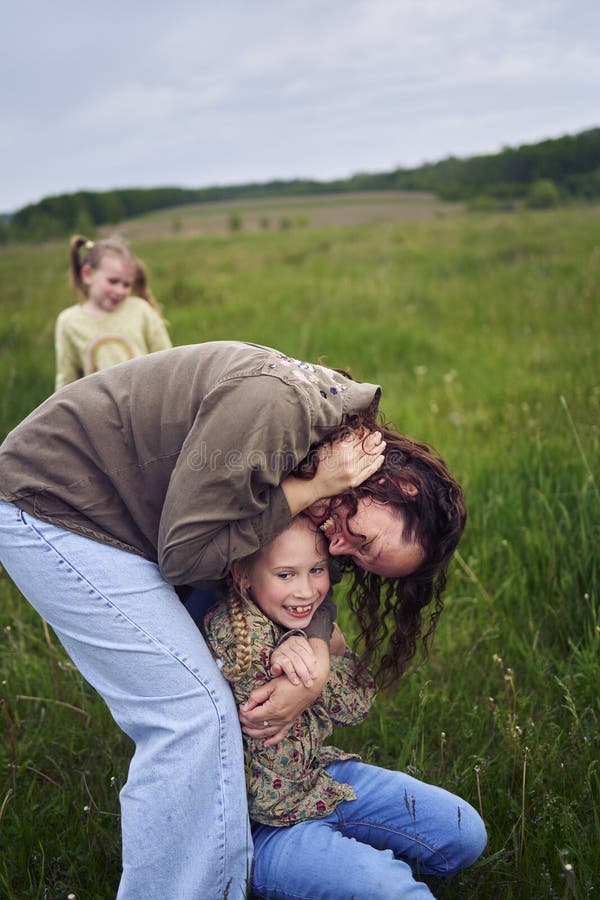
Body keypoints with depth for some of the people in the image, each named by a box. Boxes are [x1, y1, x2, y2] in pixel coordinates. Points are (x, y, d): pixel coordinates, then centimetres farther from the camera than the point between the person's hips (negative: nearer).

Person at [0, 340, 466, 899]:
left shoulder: (333, 440, 0)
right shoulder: (272, 404, -30)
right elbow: (185, 555, -24)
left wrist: (315, 661, -13)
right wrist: (311, 490, -23)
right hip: (50, 509, -9)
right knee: (194, 712, -12)